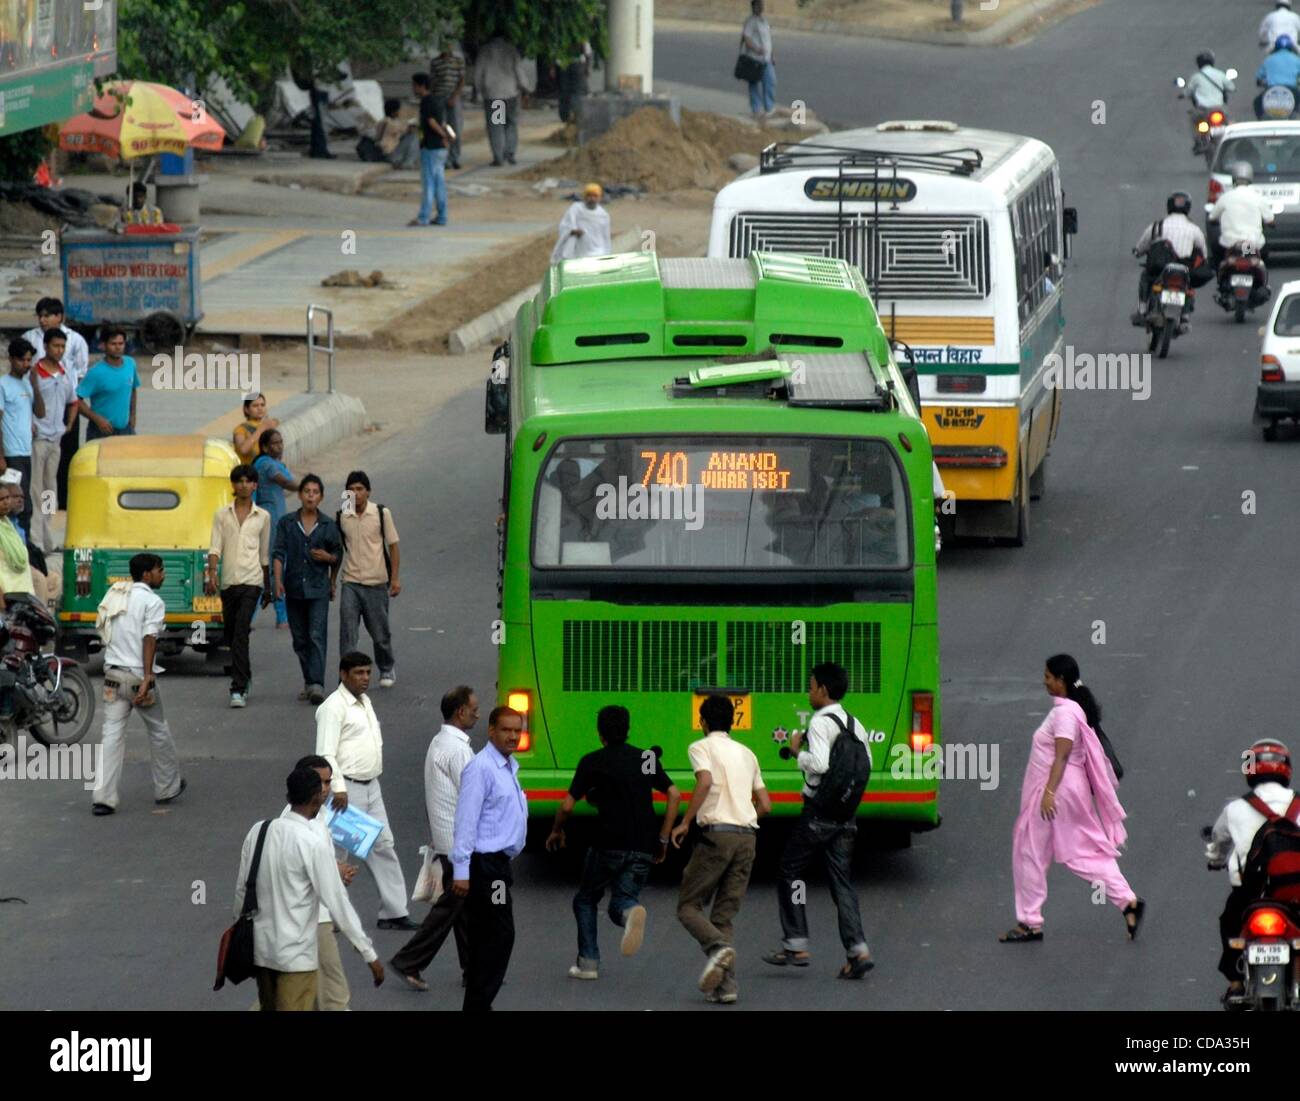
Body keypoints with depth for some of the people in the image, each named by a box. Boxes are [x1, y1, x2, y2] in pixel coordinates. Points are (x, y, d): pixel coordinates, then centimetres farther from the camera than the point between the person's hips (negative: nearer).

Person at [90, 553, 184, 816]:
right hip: (138, 675, -5)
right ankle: (167, 788, 27)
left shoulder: (116, 596, 13)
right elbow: (149, 640, -19)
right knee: (159, 731, 14)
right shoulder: (152, 602, -9)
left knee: (112, 734, 1)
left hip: (113, 674, 5)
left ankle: (102, 797, -10)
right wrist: (147, 678, -25)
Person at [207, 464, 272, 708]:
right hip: (228, 582, 2)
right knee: (232, 635, 11)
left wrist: (268, 587, 19)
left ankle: (238, 689, -19)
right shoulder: (222, 514, 8)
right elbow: (215, 548, 1)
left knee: (240, 633, -16)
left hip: (251, 581, -2)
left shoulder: (262, 517, 8)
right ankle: (244, 677, 32)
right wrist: (211, 575, -15)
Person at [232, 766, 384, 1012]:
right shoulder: (313, 844, -18)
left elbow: (242, 888, 8)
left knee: (269, 1010, 19)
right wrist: (369, 954, -11)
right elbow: (337, 902, -17)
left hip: (261, 946, 7)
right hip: (296, 954, -7)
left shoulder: (258, 831, 0)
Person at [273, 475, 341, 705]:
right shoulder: (287, 523, 5)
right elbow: (278, 553, -1)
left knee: (317, 636, -13)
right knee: (300, 639, 9)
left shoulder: (328, 526, 4)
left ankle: (317, 684, -21)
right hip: (294, 589, 2)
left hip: (318, 589, -2)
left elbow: (338, 555, 12)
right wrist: (278, 580, -13)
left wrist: (327, 557, -11)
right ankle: (309, 682, 22)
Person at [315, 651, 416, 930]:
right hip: (347, 789, -9)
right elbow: (325, 754, -21)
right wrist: (338, 788, -28)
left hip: (371, 786, 9)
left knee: (383, 846, 10)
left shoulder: (364, 702, 14)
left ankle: (393, 912, 14)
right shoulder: (334, 707, -15)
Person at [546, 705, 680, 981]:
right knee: (620, 904, 9)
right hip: (643, 849, 3)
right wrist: (663, 838, 10)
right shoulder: (647, 759, 12)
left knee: (585, 900, 19)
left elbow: (567, 806, -2)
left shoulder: (593, 761, 0)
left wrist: (556, 831, 18)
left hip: (609, 845, -3)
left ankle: (588, 962, 9)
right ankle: (631, 911, -29)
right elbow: (674, 795, 6)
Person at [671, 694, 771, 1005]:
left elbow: (705, 781, -18)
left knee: (688, 906, 5)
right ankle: (726, 984, -7)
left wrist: (685, 822, -12)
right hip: (748, 836, 5)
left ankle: (718, 947, -24)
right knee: (725, 915, 8)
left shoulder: (701, 748, 2)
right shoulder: (746, 754, 20)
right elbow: (765, 804, 18)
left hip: (716, 835, -5)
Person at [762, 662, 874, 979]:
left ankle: (795, 946, 5)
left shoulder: (821, 722, -13)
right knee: (842, 881, 7)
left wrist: (797, 751, -10)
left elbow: (819, 763, -26)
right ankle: (858, 950, -4)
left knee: (791, 870, 7)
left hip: (819, 810, -7)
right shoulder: (855, 726, 11)